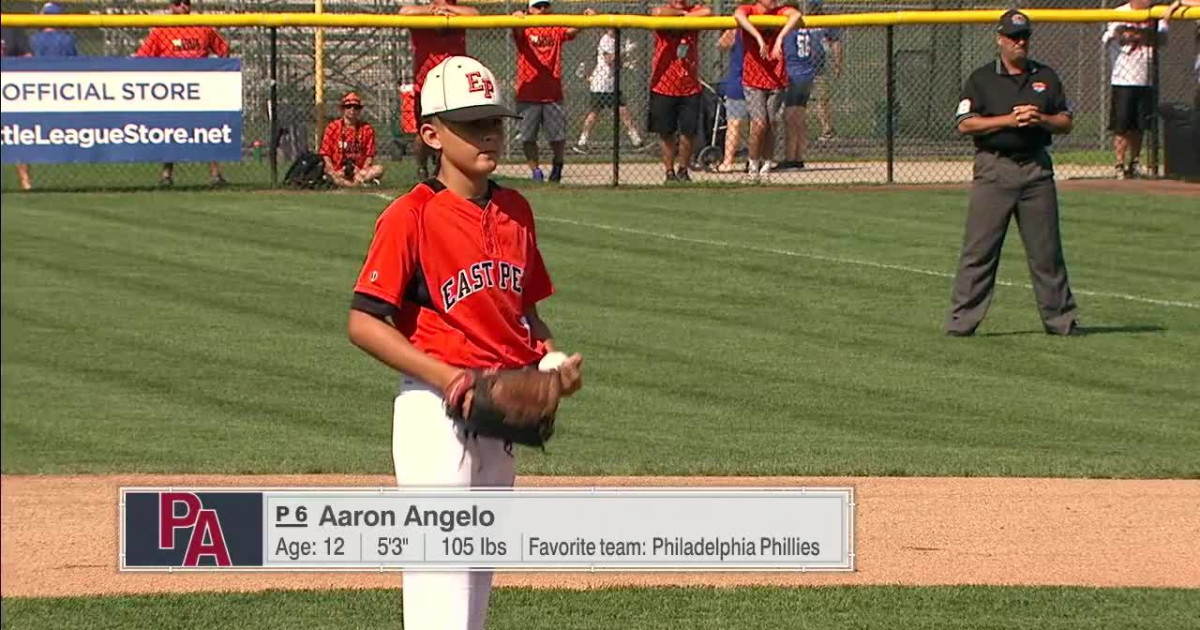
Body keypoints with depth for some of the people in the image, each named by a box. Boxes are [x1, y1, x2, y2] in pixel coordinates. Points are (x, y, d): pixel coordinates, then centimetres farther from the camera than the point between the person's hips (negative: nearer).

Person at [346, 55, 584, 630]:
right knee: (441, 560, -13)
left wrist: (555, 361, 2)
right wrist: (444, 376, -21)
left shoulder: (515, 211, 10)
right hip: (434, 408, -8)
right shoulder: (410, 217, -12)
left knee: (480, 560, 14)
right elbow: (364, 322, -14)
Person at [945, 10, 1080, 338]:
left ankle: (1060, 319, 11)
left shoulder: (1046, 77, 13)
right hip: (993, 168, -3)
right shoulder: (981, 79, 3)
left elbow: (1066, 122, 13)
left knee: (1047, 249, 5)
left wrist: (1040, 119, -8)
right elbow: (965, 123, -6)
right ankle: (961, 321, -4)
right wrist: (1009, 119, -15)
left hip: (1036, 169, 3)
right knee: (978, 249, -6)